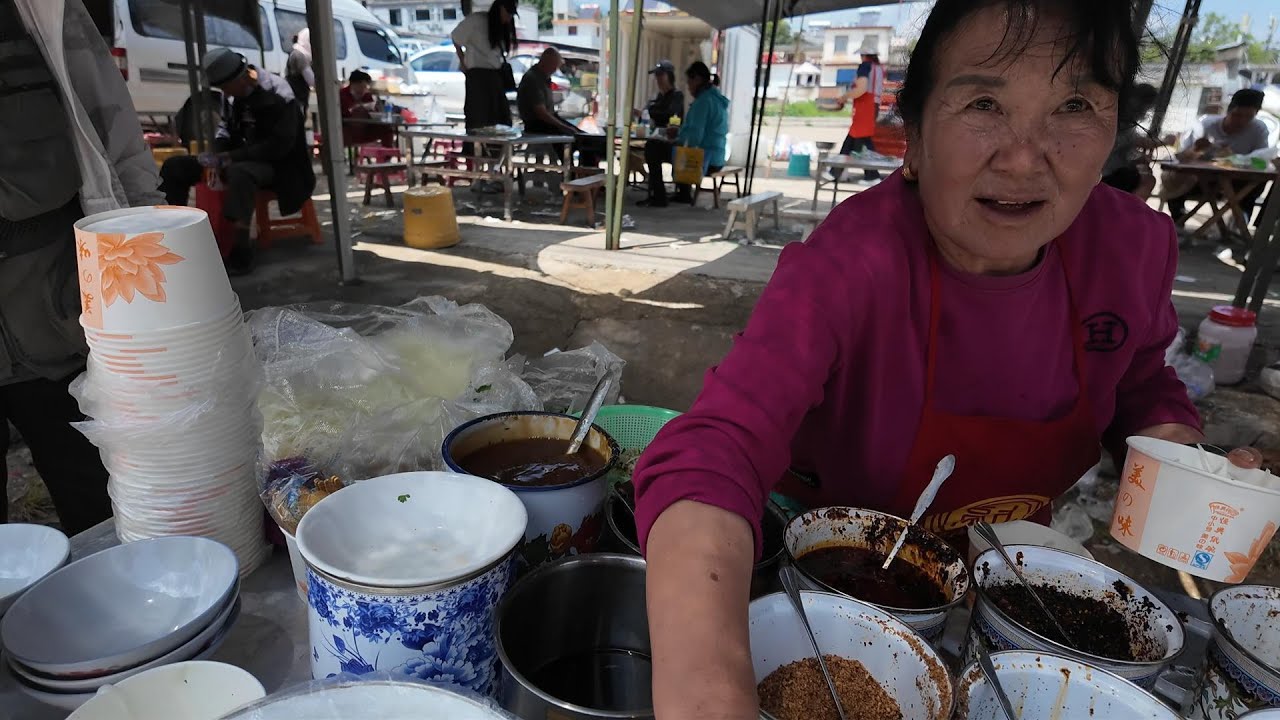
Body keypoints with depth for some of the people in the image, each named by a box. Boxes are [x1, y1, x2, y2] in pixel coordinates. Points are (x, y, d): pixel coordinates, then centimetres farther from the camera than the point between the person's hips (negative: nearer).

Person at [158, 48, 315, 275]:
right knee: (175, 166, 0)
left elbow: (281, 144, -23)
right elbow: (225, 129, 13)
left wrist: (230, 157, -22)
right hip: (238, 159, 8)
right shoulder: (232, 92, 3)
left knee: (240, 172, -41)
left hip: (274, 164, -8)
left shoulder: (277, 93, -18)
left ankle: (241, 253, -35)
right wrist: (217, 160, -9)